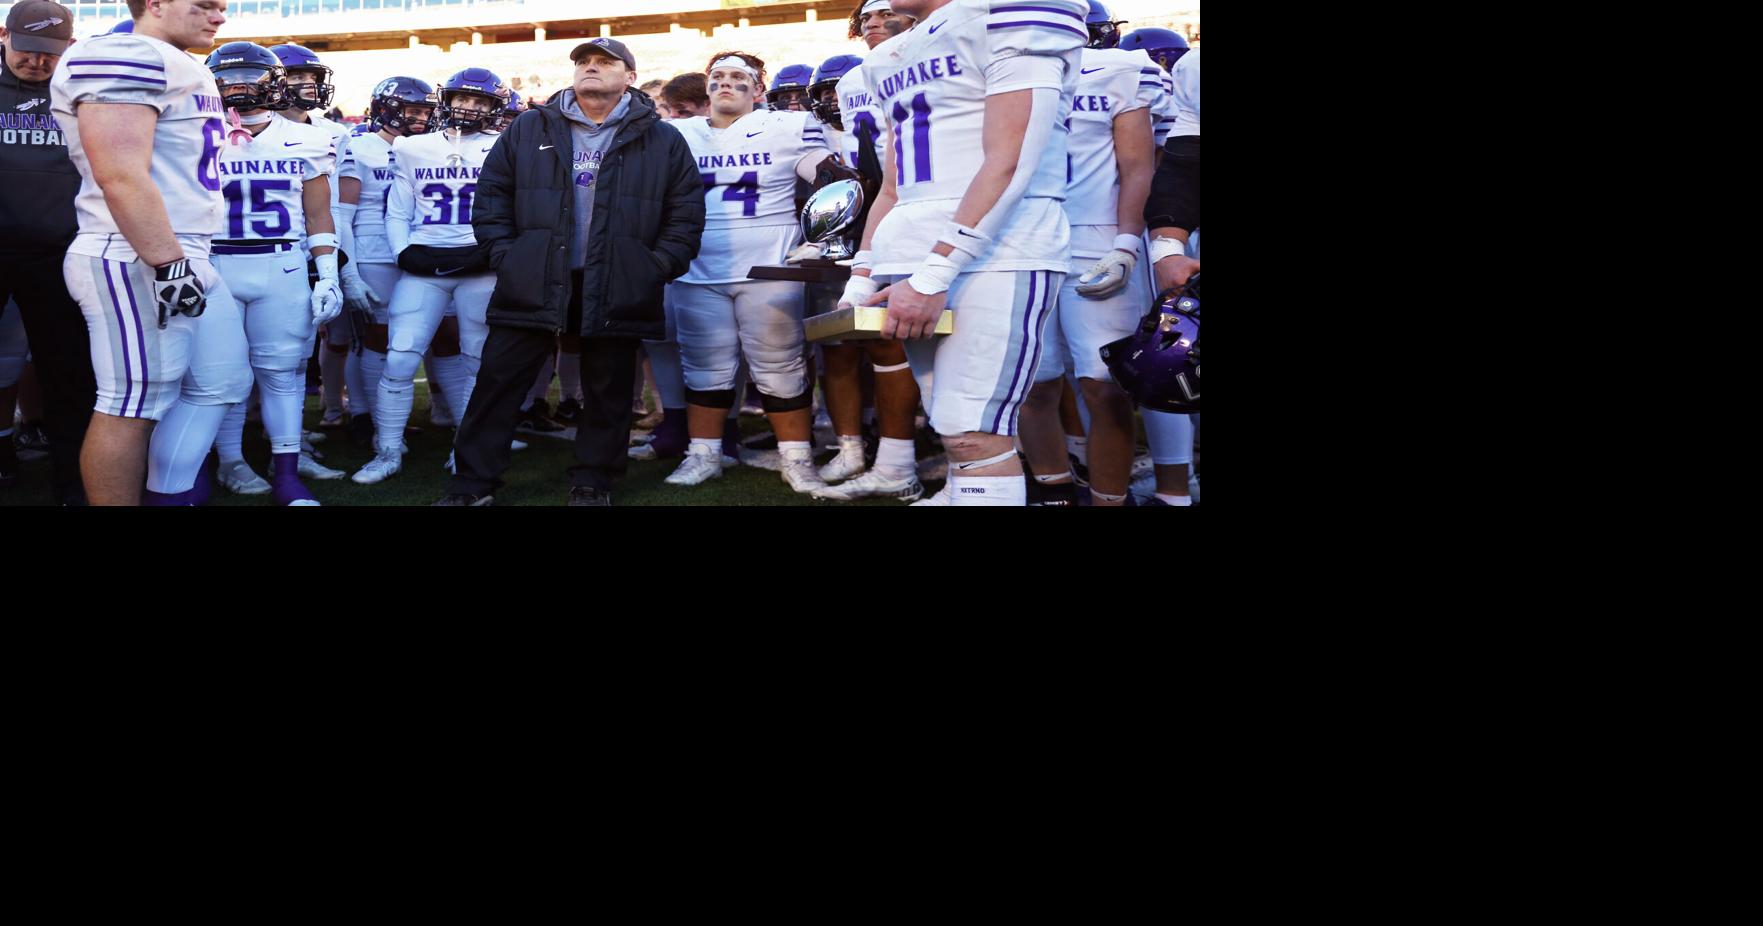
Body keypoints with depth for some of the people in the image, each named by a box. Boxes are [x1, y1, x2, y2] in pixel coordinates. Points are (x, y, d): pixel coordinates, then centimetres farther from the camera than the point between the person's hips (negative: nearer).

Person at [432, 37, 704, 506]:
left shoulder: (662, 139, 5)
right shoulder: (528, 130, 8)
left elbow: (686, 210, 5)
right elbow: (492, 194, 11)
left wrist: (660, 267, -4)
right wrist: (504, 255, 1)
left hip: (617, 288, -1)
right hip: (534, 283, 1)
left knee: (607, 389, 7)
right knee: (498, 380, 2)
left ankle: (593, 482, 22)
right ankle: (474, 480, 11)